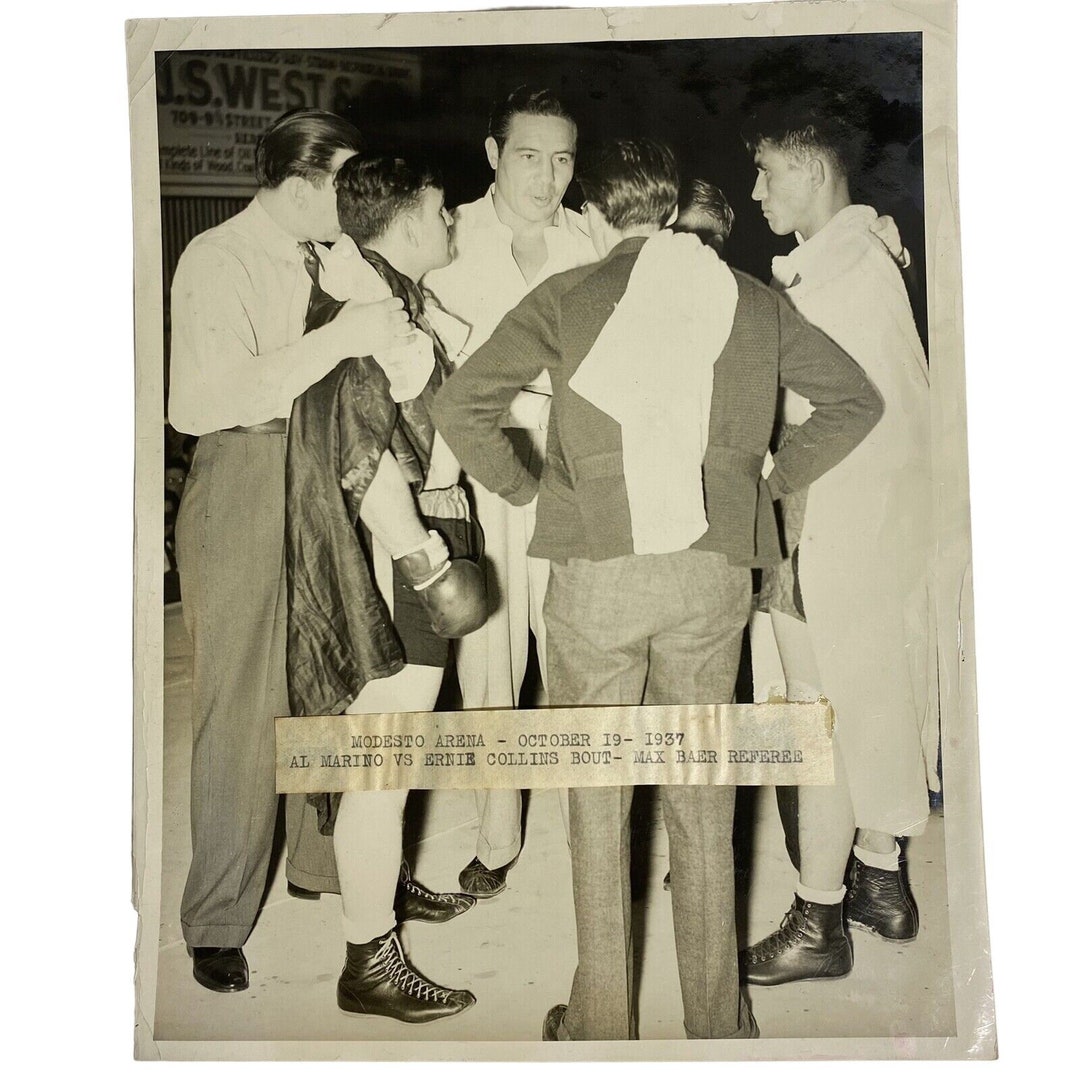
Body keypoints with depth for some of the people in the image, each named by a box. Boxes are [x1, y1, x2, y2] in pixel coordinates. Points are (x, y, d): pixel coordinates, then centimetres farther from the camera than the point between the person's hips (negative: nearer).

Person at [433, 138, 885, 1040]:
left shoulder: (566, 297, 1)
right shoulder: (748, 297, 9)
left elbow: (460, 405, -4)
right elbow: (856, 399, 13)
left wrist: (522, 487, 8)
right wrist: (773, 479, 16)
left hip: (597, 567, -2)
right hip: (715, 569, 3)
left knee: (597, 801, 12)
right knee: (703, 797, 14)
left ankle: (602, 1022, 24)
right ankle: (718, 1019, 28)